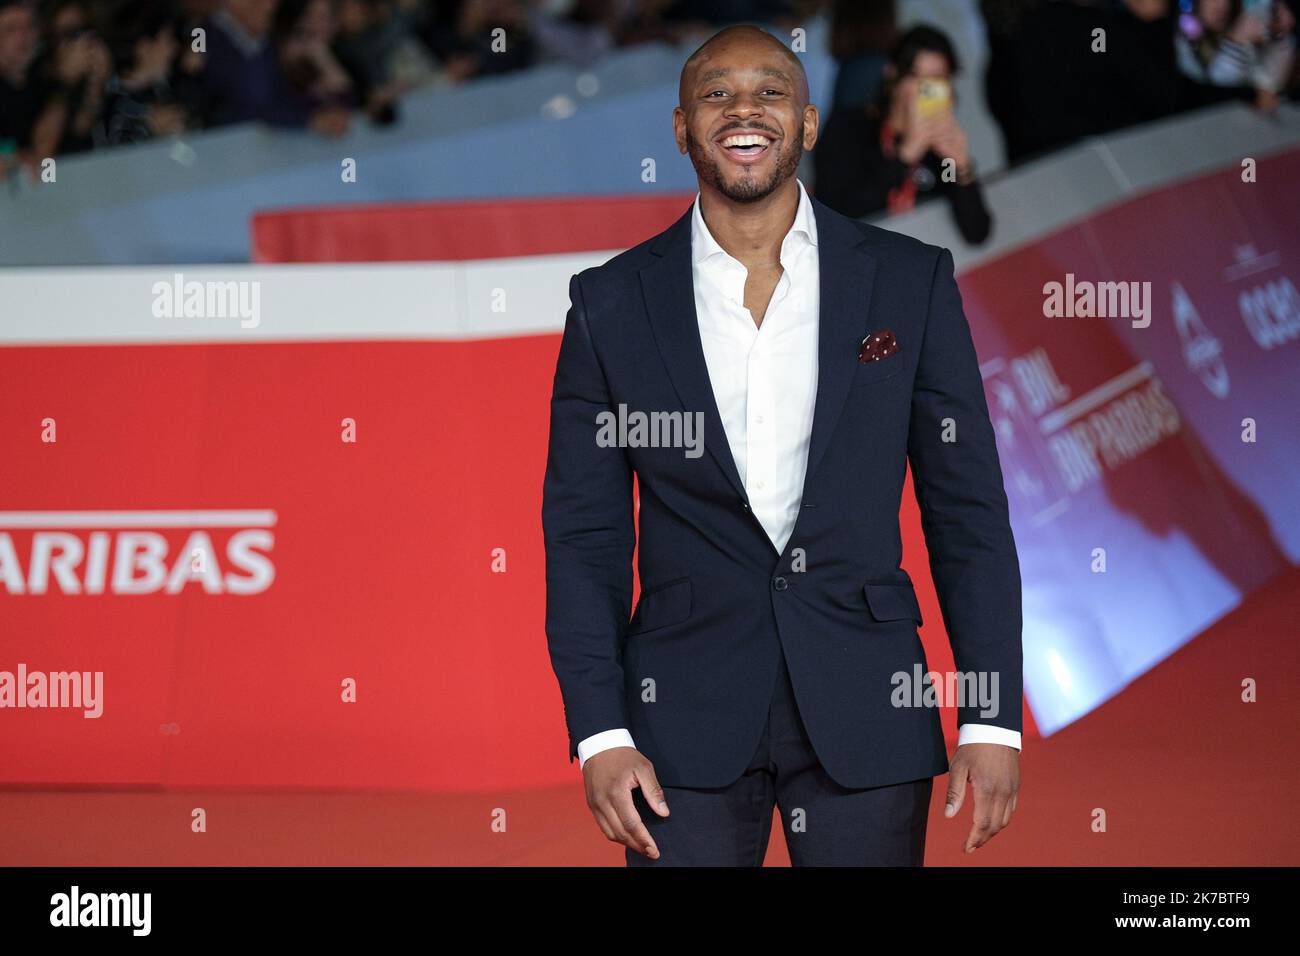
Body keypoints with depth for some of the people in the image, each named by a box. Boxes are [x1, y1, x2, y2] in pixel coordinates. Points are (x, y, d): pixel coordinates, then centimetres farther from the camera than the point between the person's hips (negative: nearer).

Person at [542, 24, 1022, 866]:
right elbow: (583, 536, 4)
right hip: (687, 717, 0)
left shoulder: (911, 282, 3)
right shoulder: (613, 302, 3)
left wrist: (993, 720, -3)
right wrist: (599, 735, -5)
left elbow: (968, 512, 4)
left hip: (865, 706, 0)